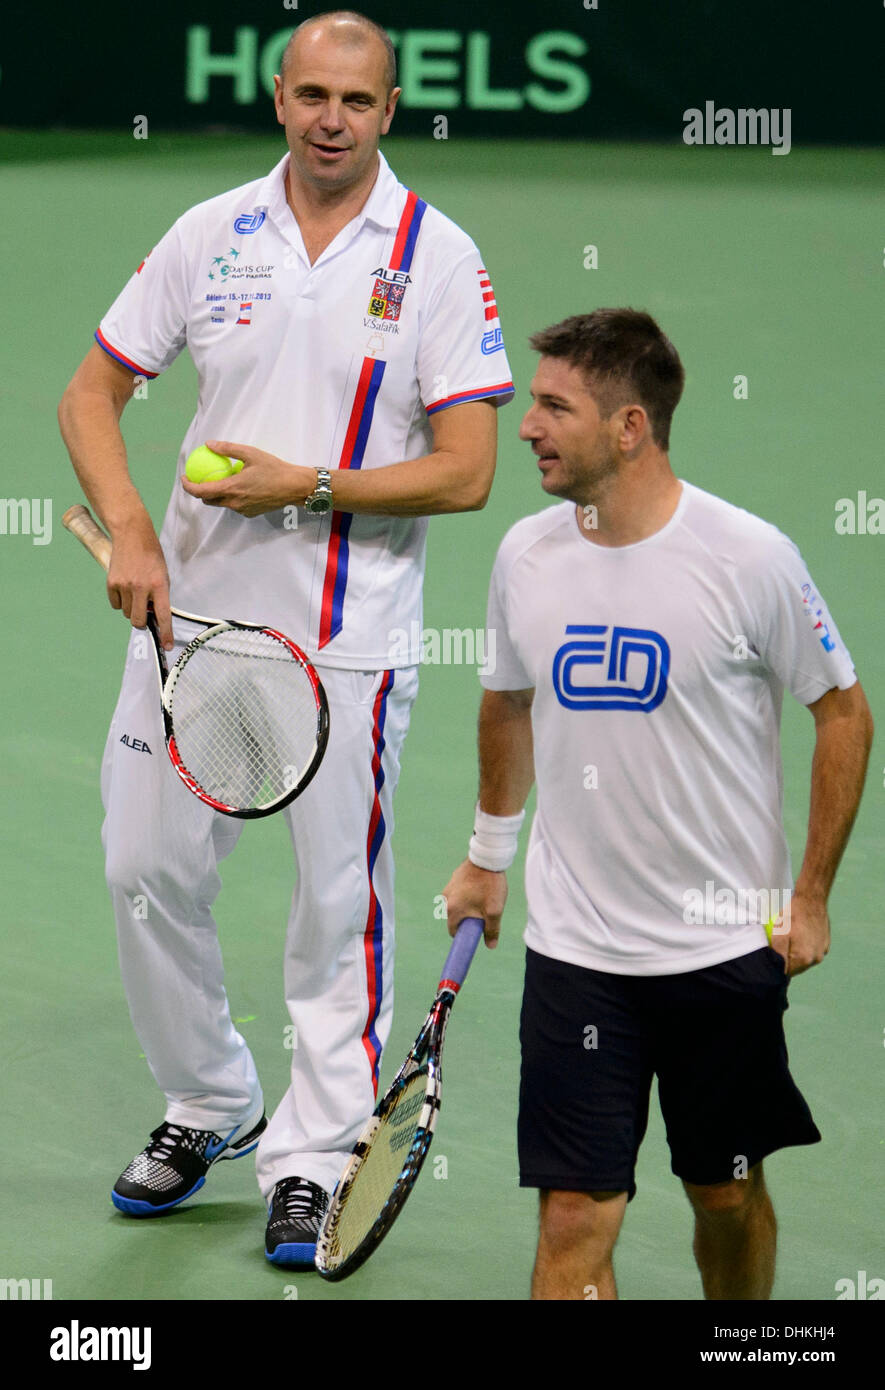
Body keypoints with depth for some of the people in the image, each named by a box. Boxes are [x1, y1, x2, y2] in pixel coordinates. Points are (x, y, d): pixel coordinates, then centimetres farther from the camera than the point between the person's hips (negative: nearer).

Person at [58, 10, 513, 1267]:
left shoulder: (437, 256, -4)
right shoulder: (212, 234, 5)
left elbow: (465, 470, -9)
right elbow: (93, 393, 10)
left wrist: (306, 486, -17)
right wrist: (130, 532, -5)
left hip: (347, 635, -3)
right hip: (188, 609, 4)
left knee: (338, 903, 0)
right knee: (147, 872, 7)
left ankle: (311, 1156, 11)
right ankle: (208, 1107, 27)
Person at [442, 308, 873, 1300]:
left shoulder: (749, 557, -12)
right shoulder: (524, 556, 0)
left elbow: (843, 714, -2)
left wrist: (810, 896, -3)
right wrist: (487, 855, 26)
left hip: (727, 948, -2)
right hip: (574, 952, 2)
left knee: (728, 1196, 11)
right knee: (575, 1218, -7)